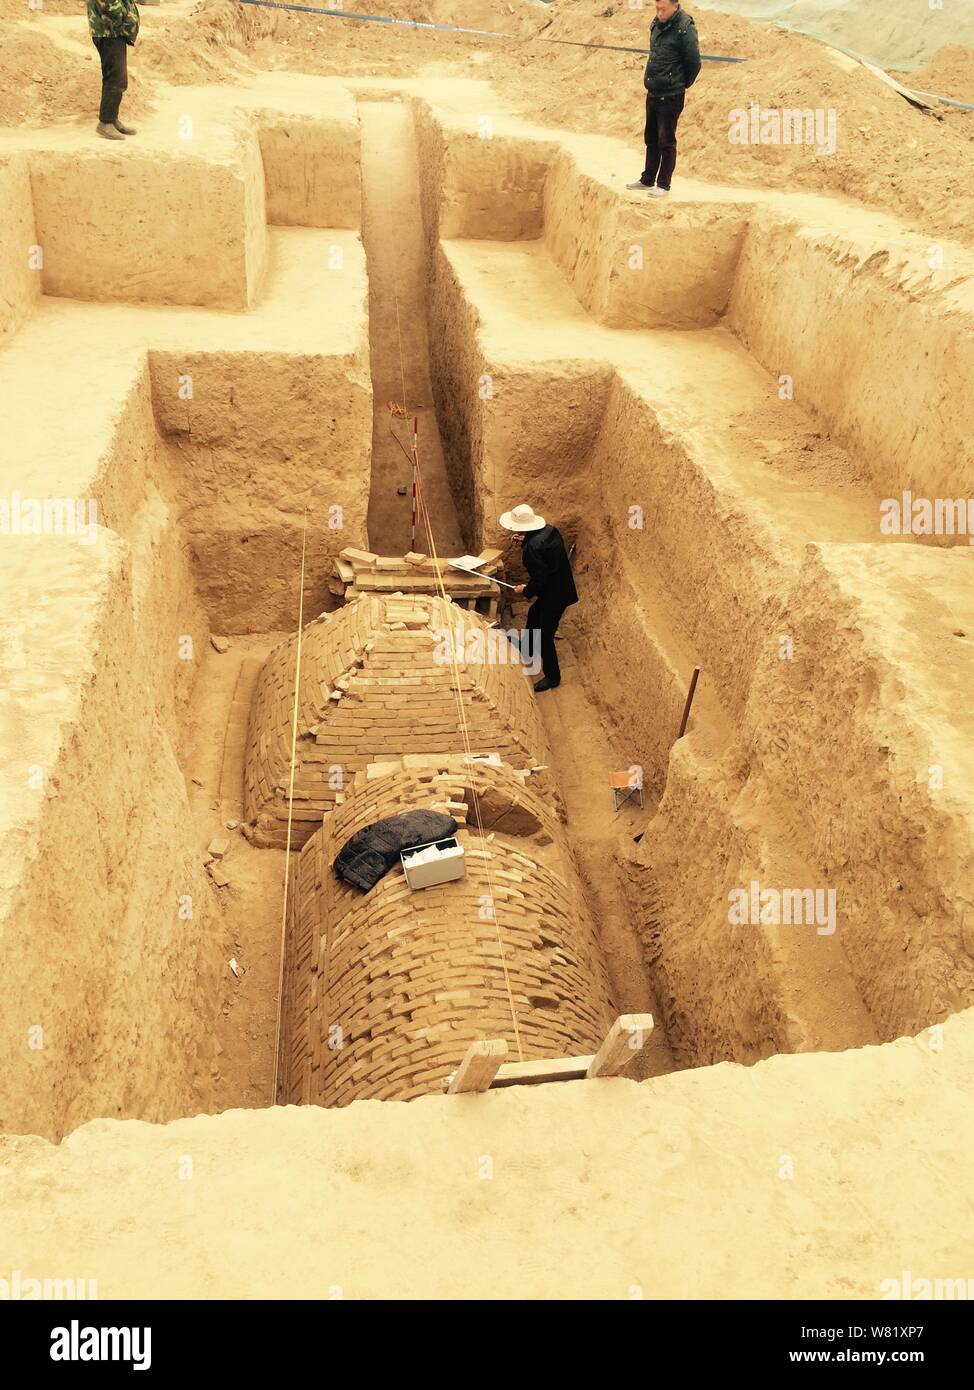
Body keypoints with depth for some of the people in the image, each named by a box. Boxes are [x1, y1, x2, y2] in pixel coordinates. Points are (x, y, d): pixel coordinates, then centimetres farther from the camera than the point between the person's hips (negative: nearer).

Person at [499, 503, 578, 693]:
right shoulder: (548, 530, -2)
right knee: (533, 614, 30)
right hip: (560, 587, 10)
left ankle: (552, 677, 20)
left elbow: (539, 579, -27)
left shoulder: (533, 547, -29)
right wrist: (524, 542, 2)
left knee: (545, 636, 4)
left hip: (555, 595, -10)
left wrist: (526, 591, -7)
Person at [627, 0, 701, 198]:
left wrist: (681, 85, 2)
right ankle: (647, 180, 26)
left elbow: (694, 63, -10)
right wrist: (653, 80, 14)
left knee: (666, 141, -3)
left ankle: (663, 185, 4)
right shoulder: (657, 24, 7)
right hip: (652, 93, 7)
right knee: (651, 139, 15)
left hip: (671, 97, -7)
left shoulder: (685, 29, -14)